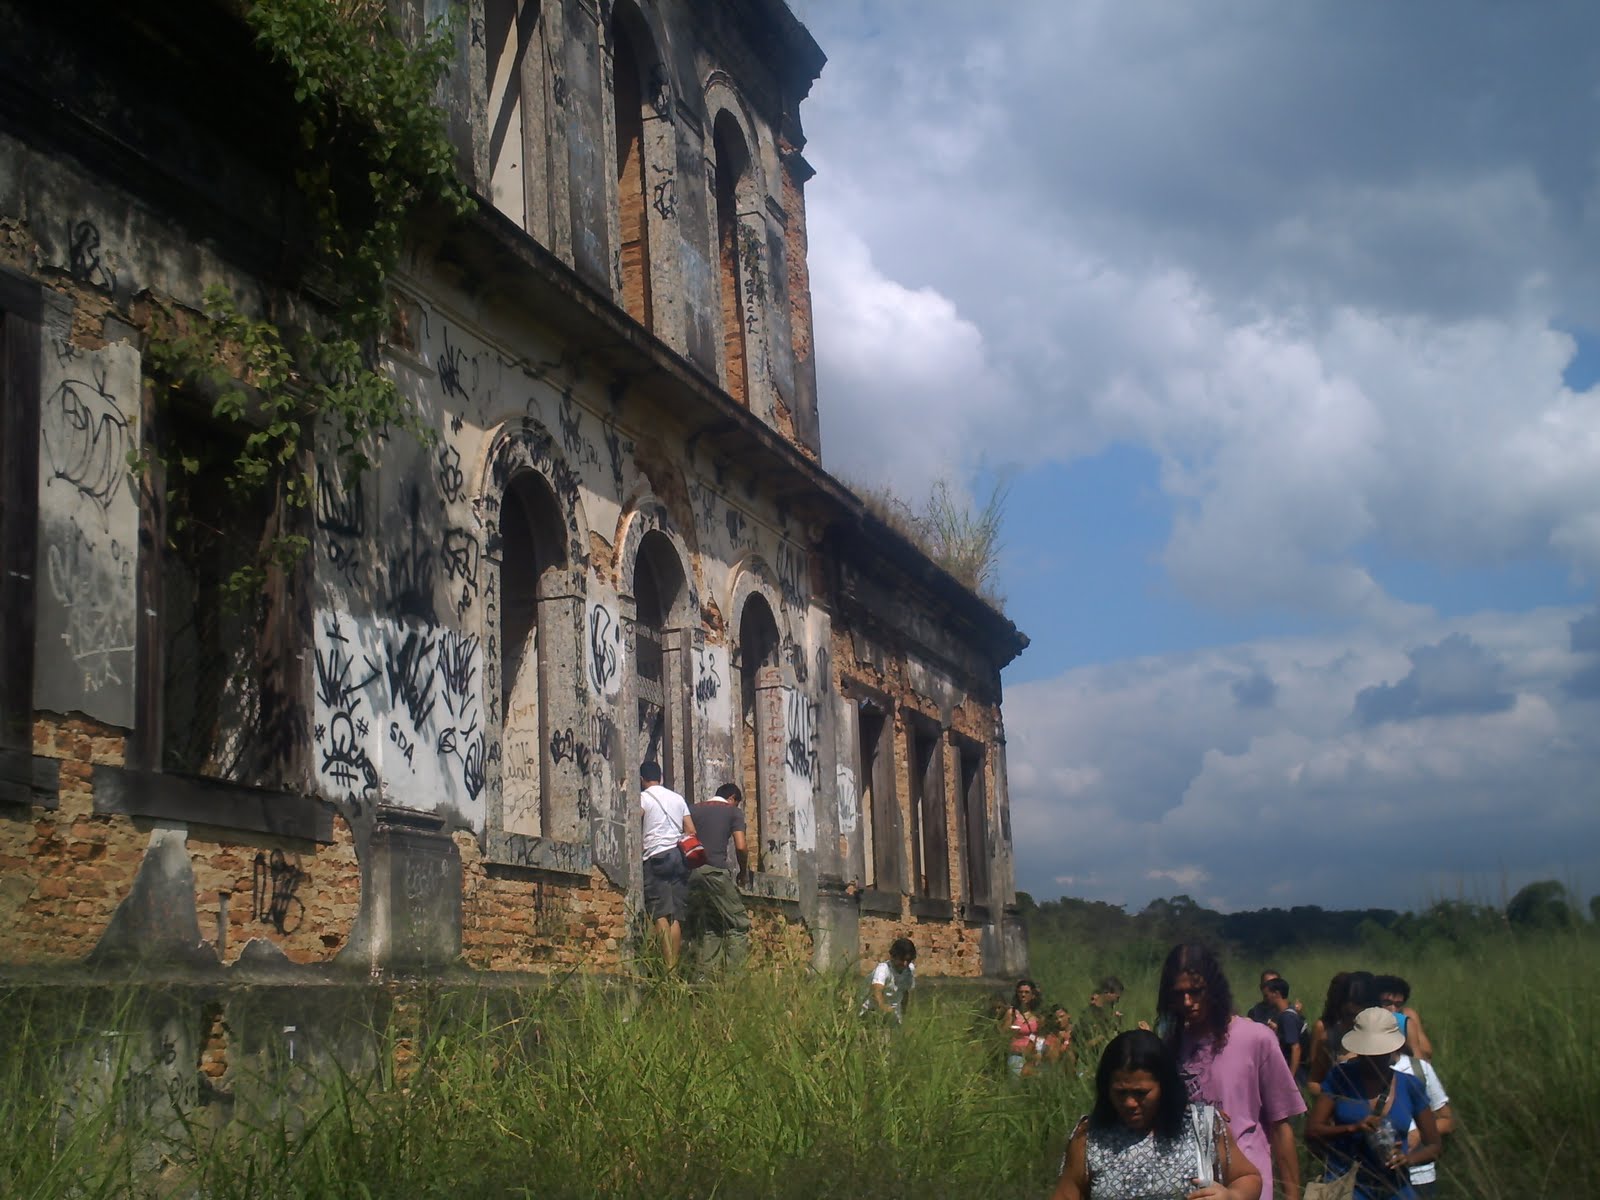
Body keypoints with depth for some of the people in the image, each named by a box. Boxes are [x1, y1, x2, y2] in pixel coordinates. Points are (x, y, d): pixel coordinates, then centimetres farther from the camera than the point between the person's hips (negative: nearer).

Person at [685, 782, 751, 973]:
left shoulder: (693, 810, 19)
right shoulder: (733, 811, 6)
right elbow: (740, 847, -3)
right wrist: (744, 872, 10)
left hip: (692, 872, 5)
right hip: (716, 871, -5)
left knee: (705, 928, 12)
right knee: (738, 923, 2)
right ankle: (735, 970, -8)